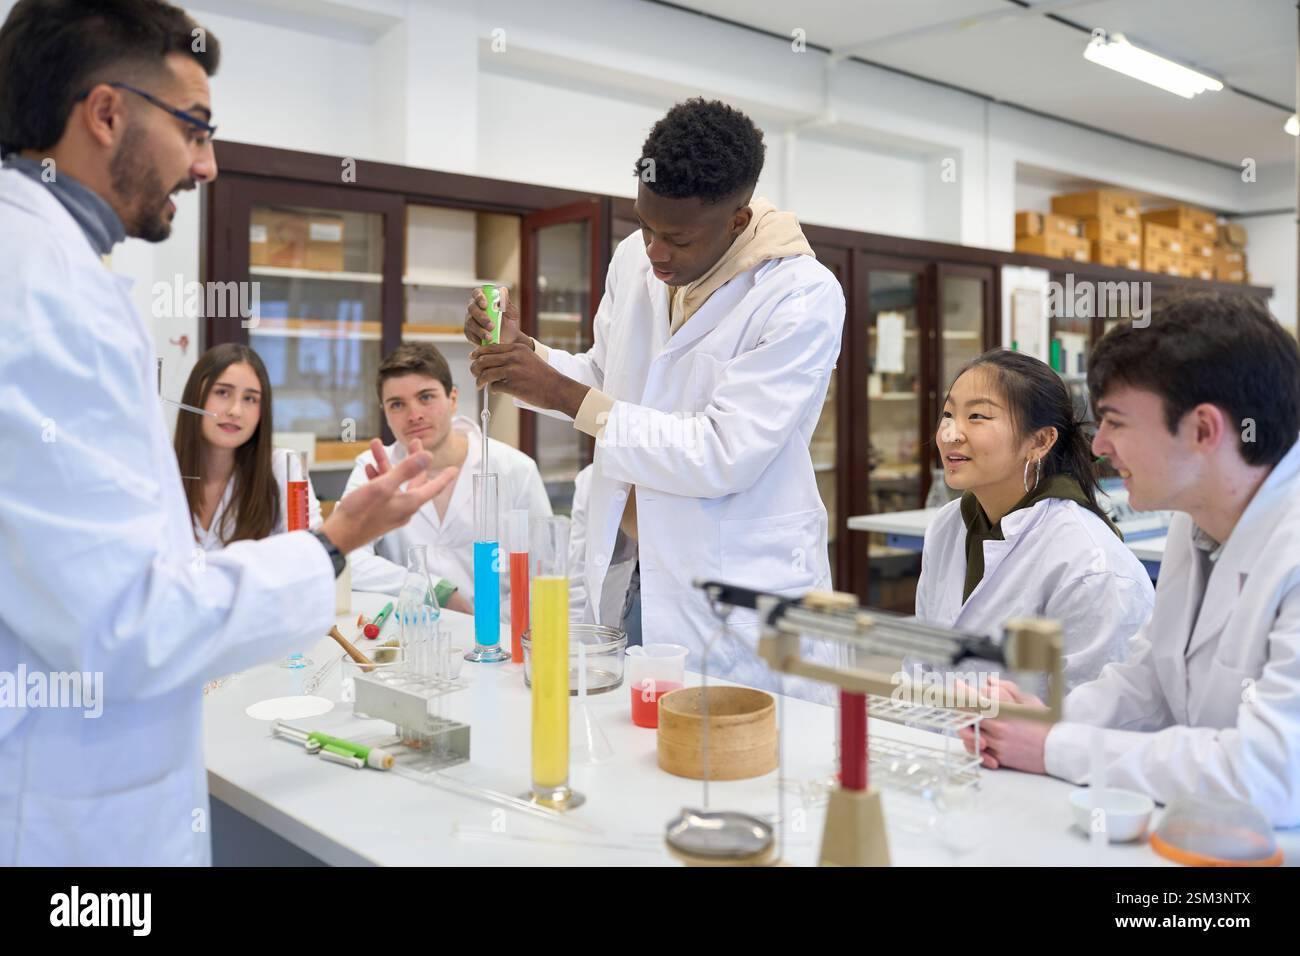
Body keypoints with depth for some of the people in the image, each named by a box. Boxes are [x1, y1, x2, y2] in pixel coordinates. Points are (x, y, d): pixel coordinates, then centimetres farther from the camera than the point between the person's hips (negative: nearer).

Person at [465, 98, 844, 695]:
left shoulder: (803, 297, -17)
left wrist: (566, 395, -21)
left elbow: (724, 456, -23)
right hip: (627, 575, 6)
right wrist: (524, 352, -2)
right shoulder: (633, 258, 3)